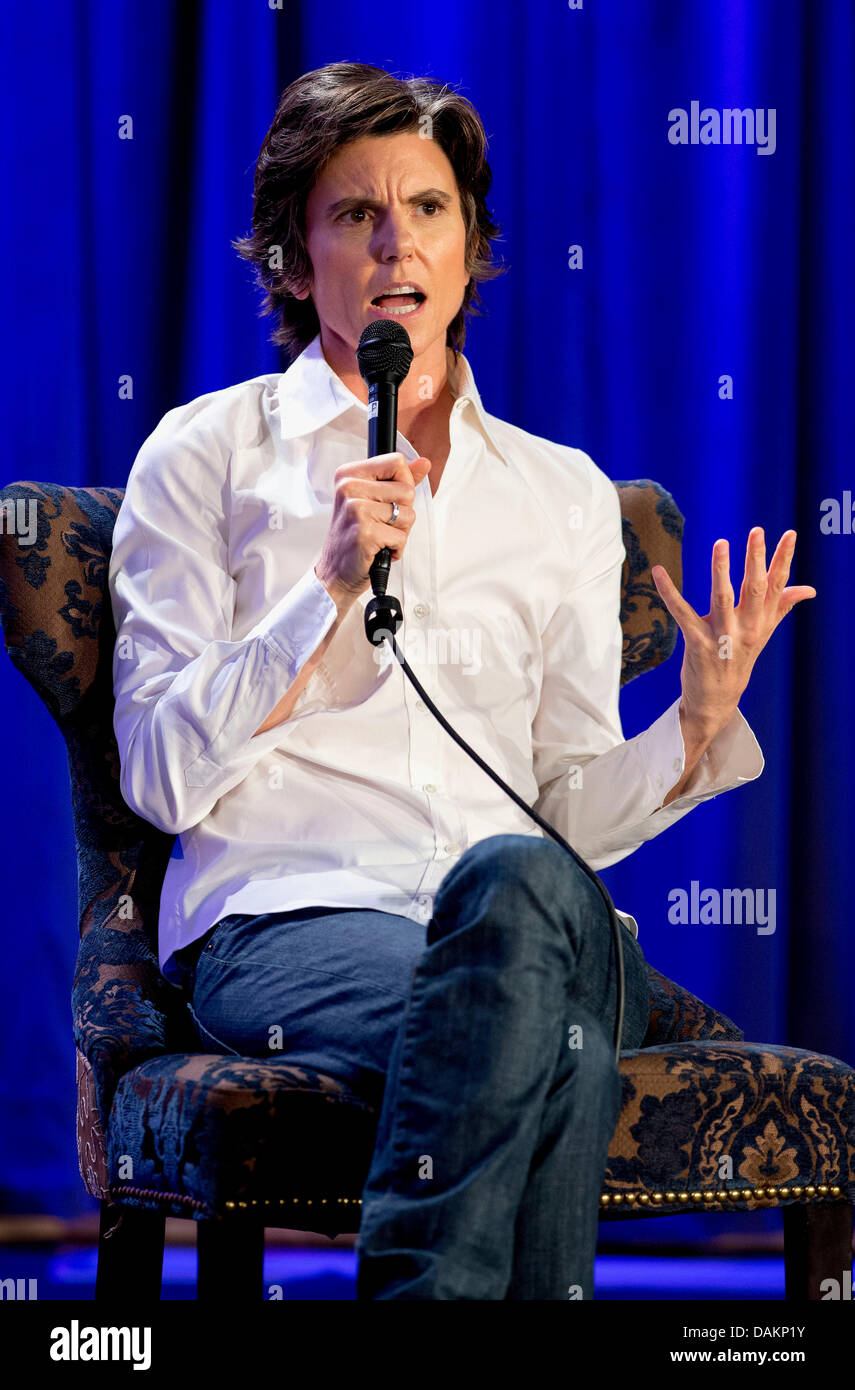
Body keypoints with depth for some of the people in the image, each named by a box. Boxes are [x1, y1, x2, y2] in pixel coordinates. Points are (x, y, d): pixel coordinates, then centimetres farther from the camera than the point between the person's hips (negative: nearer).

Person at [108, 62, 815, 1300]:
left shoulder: (563, 492, 21)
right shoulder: (212, 452, 11)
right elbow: (163, 777, 1)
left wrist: (698, 725, -1)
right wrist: (331, 587, -8)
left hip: (523, 921, 3)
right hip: (284, 921, -3)